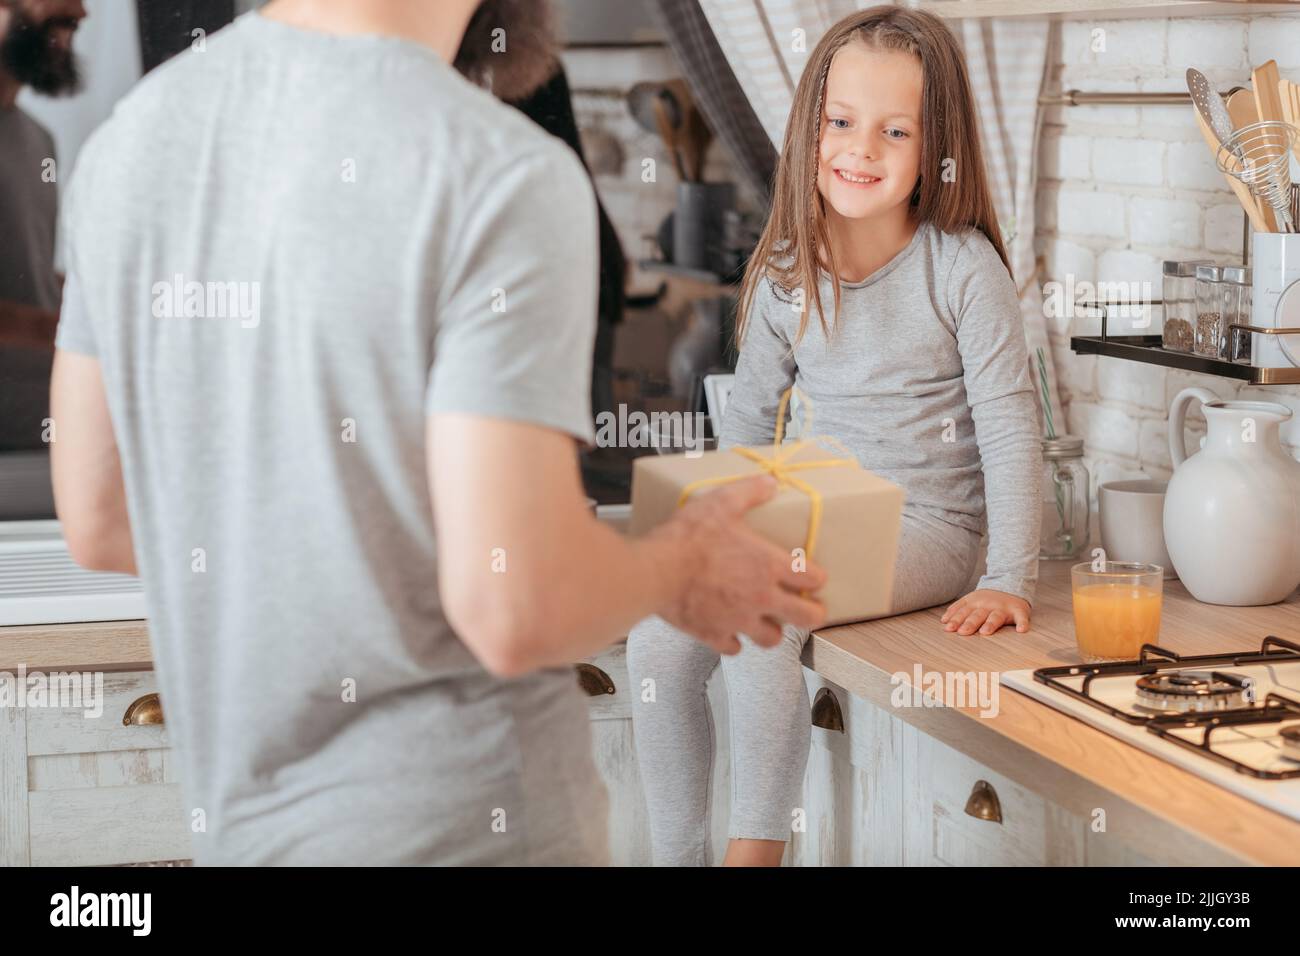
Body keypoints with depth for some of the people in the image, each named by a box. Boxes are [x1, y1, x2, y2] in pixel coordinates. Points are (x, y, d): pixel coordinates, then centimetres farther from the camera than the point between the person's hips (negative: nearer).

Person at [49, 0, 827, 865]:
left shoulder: (131, 140, 0)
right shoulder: (505, 176, -21)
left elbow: (99, 524, 7)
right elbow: (515, 607, -25)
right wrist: (682, 568, -3)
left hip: (239, 814, 6)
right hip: (458, 824, -6)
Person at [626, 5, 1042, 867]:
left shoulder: (962, 265, -9)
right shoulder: (785, 276, 4)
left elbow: (1010, 427, -10)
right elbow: (751, 414, 17)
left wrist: (1011, 581, -16)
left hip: (927, 530, -5)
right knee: (659, 642, -14)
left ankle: (755, 849, -16)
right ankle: (678, 854, 0)